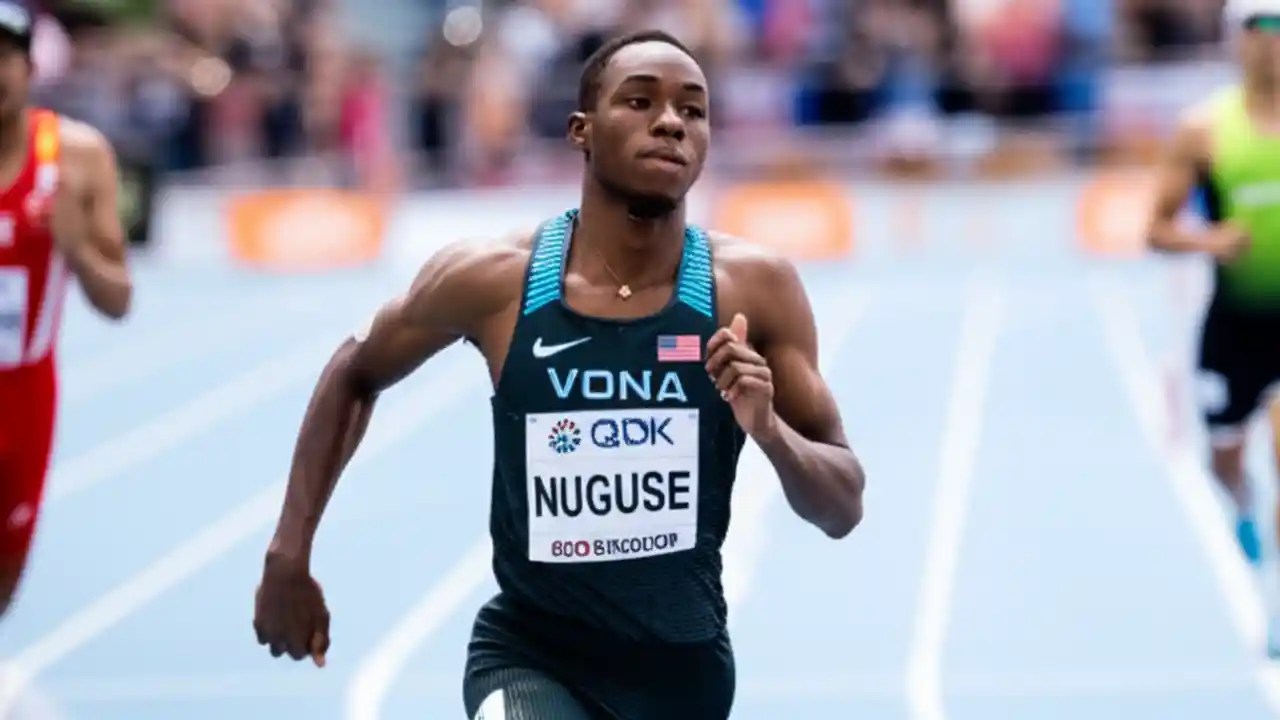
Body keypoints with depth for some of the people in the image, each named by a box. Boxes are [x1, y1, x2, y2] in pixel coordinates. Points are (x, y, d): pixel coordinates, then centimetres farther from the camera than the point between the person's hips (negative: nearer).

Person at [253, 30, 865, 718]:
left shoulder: (754, 288, -10)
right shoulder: (492, 279, -12)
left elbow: (844, 510, -5)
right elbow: (355, 374, 9)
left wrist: (770, 432, -26)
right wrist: (289, 556, 6)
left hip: (686, 664, 3)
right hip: (531, 656, -2)